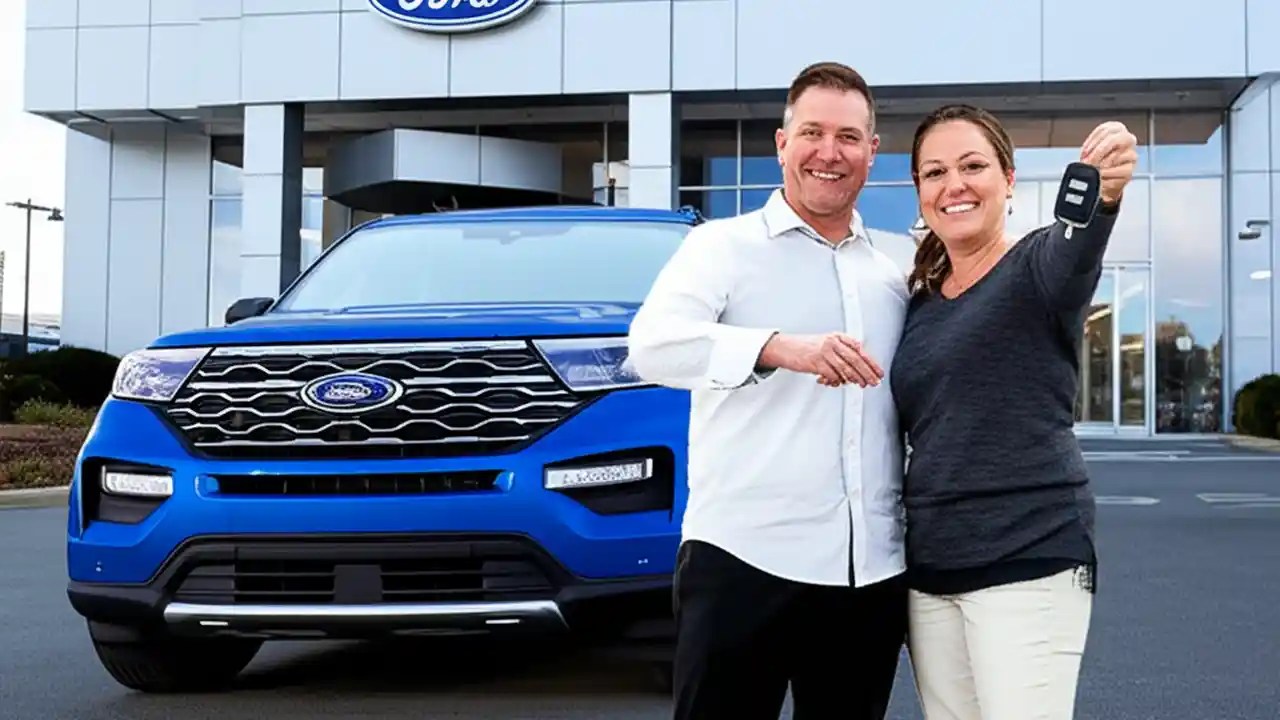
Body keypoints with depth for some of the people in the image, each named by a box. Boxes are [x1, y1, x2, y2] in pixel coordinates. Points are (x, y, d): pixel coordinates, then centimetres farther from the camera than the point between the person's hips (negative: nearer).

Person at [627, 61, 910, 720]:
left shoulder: (895, 278, 16)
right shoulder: (723, 245, 0)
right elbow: (652, 345, -18)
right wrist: (782, 348, -30)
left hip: (873, 572, 5)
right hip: (744, 559, -5)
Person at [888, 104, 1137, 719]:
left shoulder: (1038, 266, -5)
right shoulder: (919, 303, 13)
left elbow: (1074, 252, -30)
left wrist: (1103, 196, -51)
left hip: (1030, 561, -6)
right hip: (930, 568, 6)